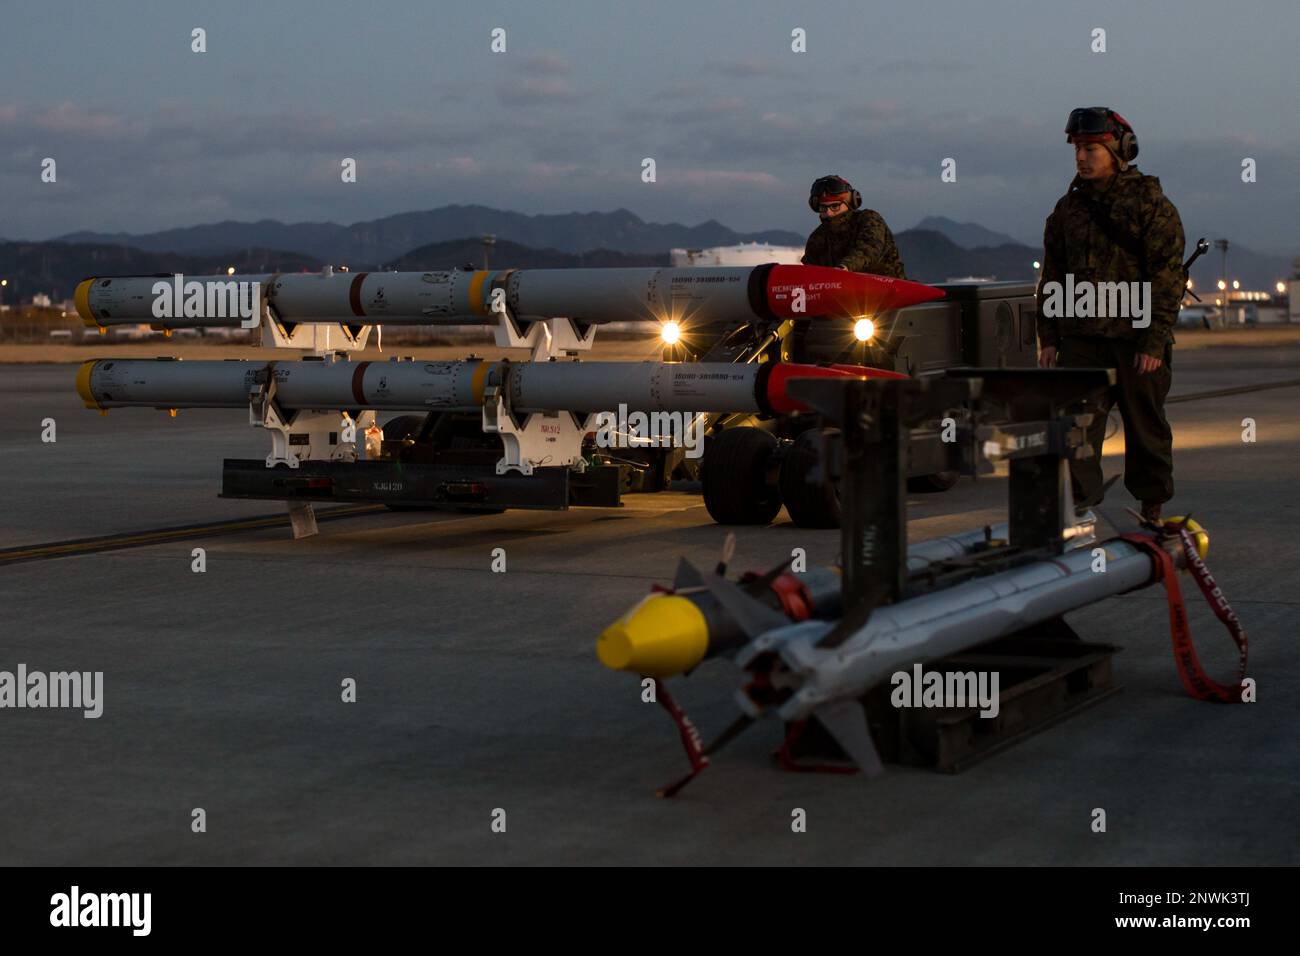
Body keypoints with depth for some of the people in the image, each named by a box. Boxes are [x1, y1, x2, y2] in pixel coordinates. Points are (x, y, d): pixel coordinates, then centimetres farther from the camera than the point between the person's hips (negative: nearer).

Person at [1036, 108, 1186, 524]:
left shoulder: (1152, 206, -3)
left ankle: (1152, 510, 19)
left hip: (1136, 339, -4)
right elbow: (1052, 275, 17)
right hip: (1081, 337, 4)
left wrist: (1155, 341, -14)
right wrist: (1048, 336, 10)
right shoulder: (1068, 208, 13)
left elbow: (1168, 278, -7)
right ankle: (1076, 505, -4)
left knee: (1146, 427, 7)